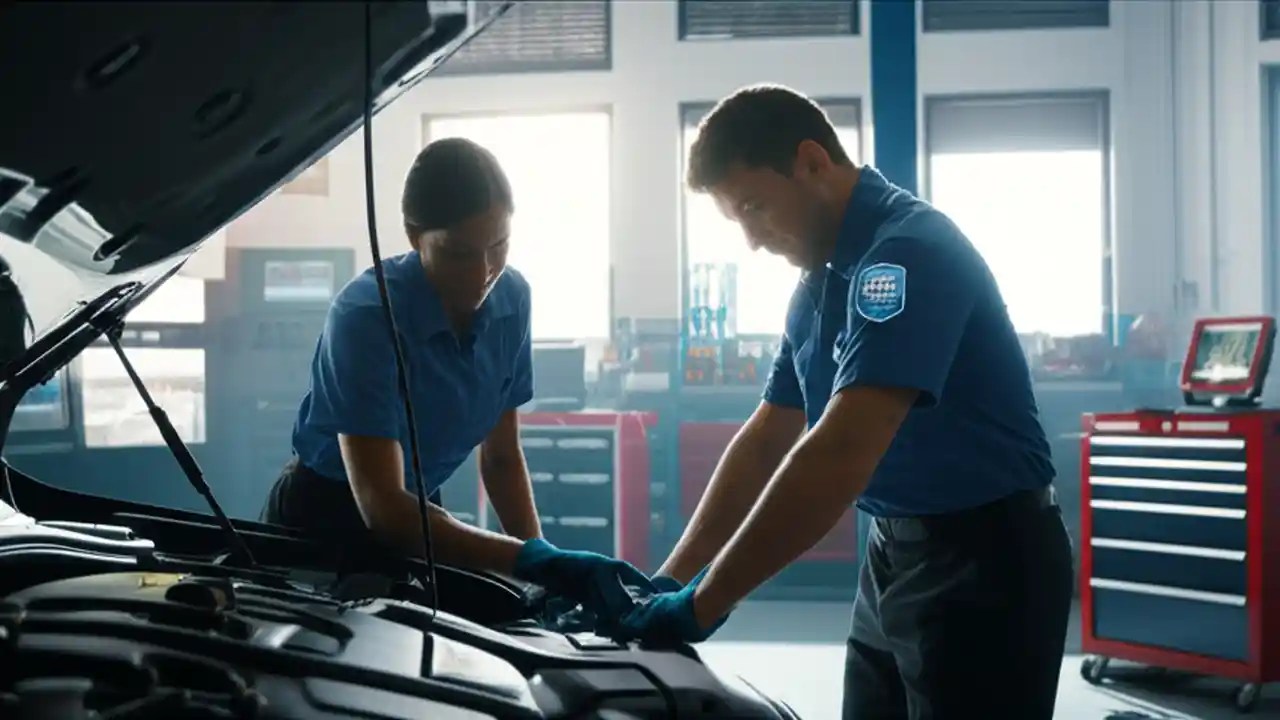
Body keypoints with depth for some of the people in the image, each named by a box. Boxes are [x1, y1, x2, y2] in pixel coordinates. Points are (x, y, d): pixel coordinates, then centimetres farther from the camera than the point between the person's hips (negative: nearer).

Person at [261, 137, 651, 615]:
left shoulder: (511, 299, -11)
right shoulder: (366, 316, -29)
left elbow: (501, 456, -1)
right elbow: (382, 508, -36)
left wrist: (544, 563, -16)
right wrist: (533, 560, -45)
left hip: (412, 515, 5)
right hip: (321, 518, -5)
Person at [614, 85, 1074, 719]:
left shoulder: (908, 252, -21)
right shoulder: (819, 283, 8)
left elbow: (841, 457, -29)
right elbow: (765, 443, 14)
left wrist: (702, 604, -26)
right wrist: (669, 581, 7)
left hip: (984, 557, -8)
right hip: (894, 554, 9)